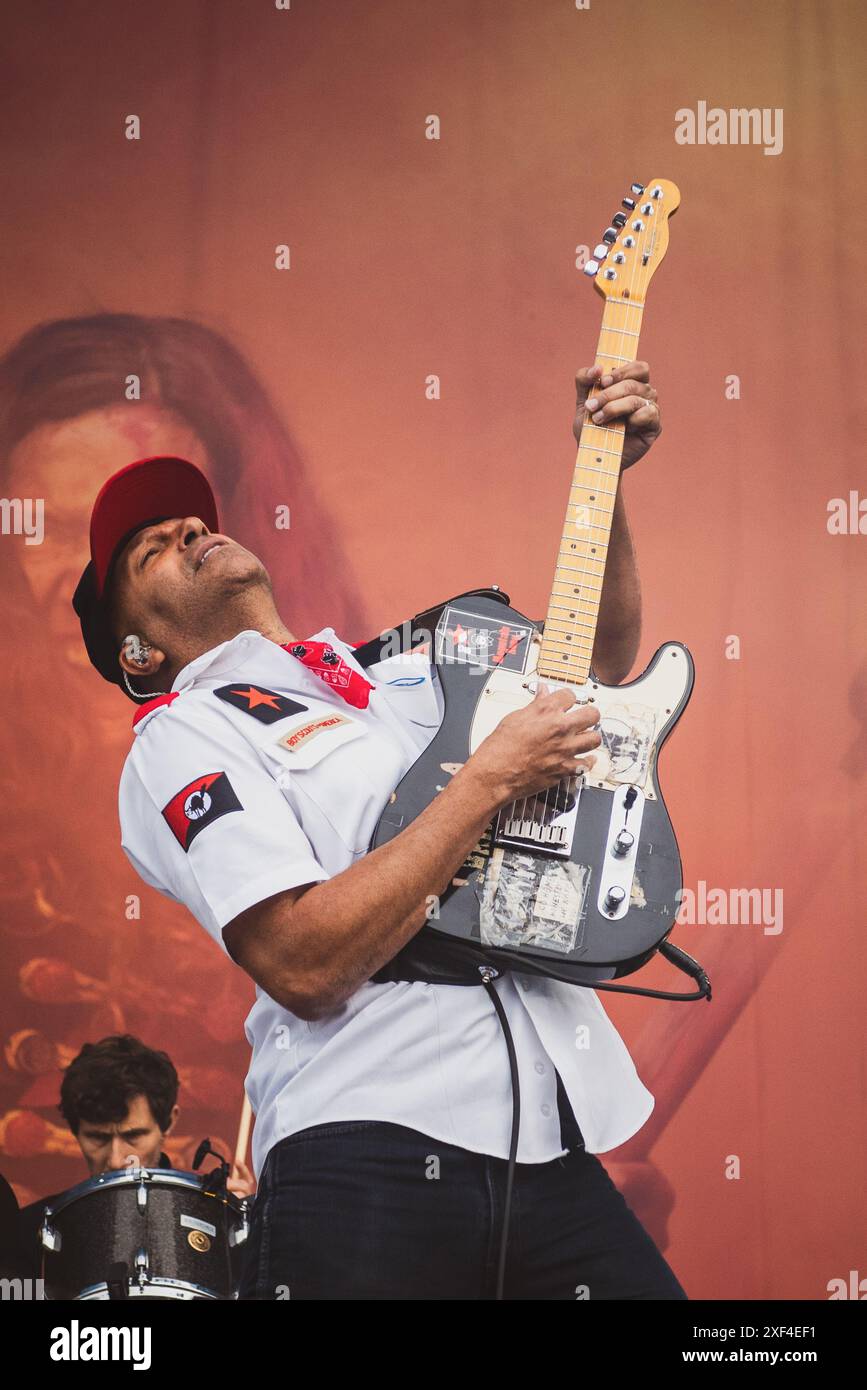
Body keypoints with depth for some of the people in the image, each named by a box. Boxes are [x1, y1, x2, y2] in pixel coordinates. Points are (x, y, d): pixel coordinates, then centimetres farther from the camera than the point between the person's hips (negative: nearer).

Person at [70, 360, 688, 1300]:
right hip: (373, 1149, -6)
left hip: (549, 1139, 6)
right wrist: (491, 780, -11)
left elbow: (598, 660, 33)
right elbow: (304, 964, -16)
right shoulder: (183, 739, -1)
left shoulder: (395, 669, 21)